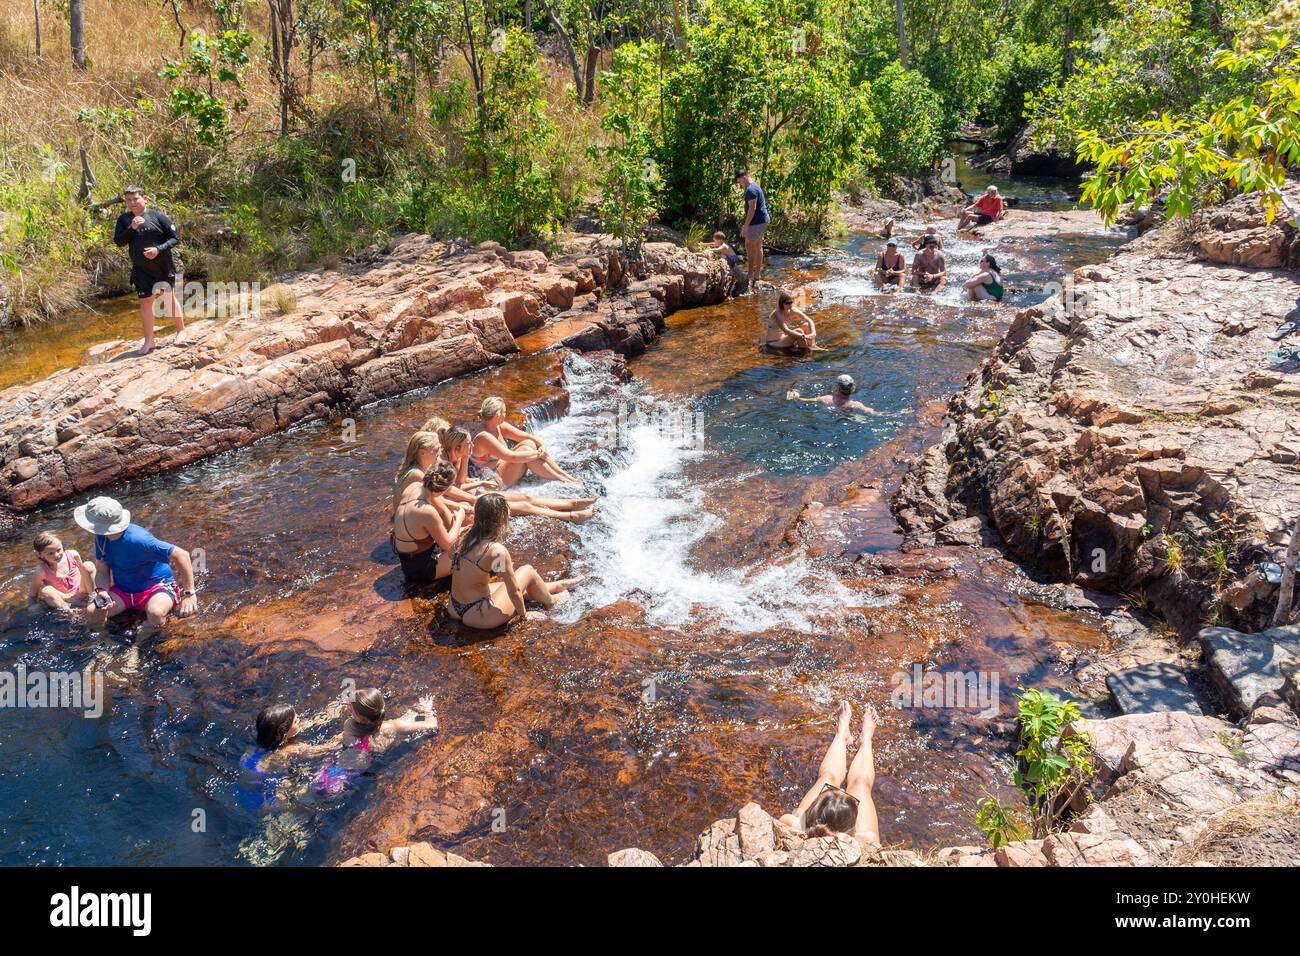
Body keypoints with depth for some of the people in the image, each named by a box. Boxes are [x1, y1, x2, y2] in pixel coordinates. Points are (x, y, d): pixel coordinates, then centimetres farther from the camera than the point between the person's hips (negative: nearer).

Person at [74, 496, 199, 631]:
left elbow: (182, 555, -29)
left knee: (156, 614, -39)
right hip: (123, 590, 7)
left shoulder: (137, 540, -29)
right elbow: (102, 571, 1)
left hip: (155, 586, -7)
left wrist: (190, 593, -27)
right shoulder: (101, 538, -7)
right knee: (92, 614, -18)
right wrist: (101, 591, -22)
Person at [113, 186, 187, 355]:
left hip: (164, 266, -2)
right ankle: (148, 341, 12)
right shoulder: (124, 219, 2)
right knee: (145, 302, 4)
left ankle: (181, 331, 29)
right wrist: (131, 228, -18)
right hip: (142, 270, 3)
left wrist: (158, 249, -21)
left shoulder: (157, 216, -8)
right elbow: (118, 241, -4)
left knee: (169, 298, 11)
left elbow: (175, 238, -8)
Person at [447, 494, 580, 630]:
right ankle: (550, 602, 33)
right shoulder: (497, 551, -23)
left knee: (512, 584, 27)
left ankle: (557, 586, 48)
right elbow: (514, 591, -12)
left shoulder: (466, 537, -2)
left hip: (454, 608, 7)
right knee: (527, 571, 6)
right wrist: (524, 614, 5)